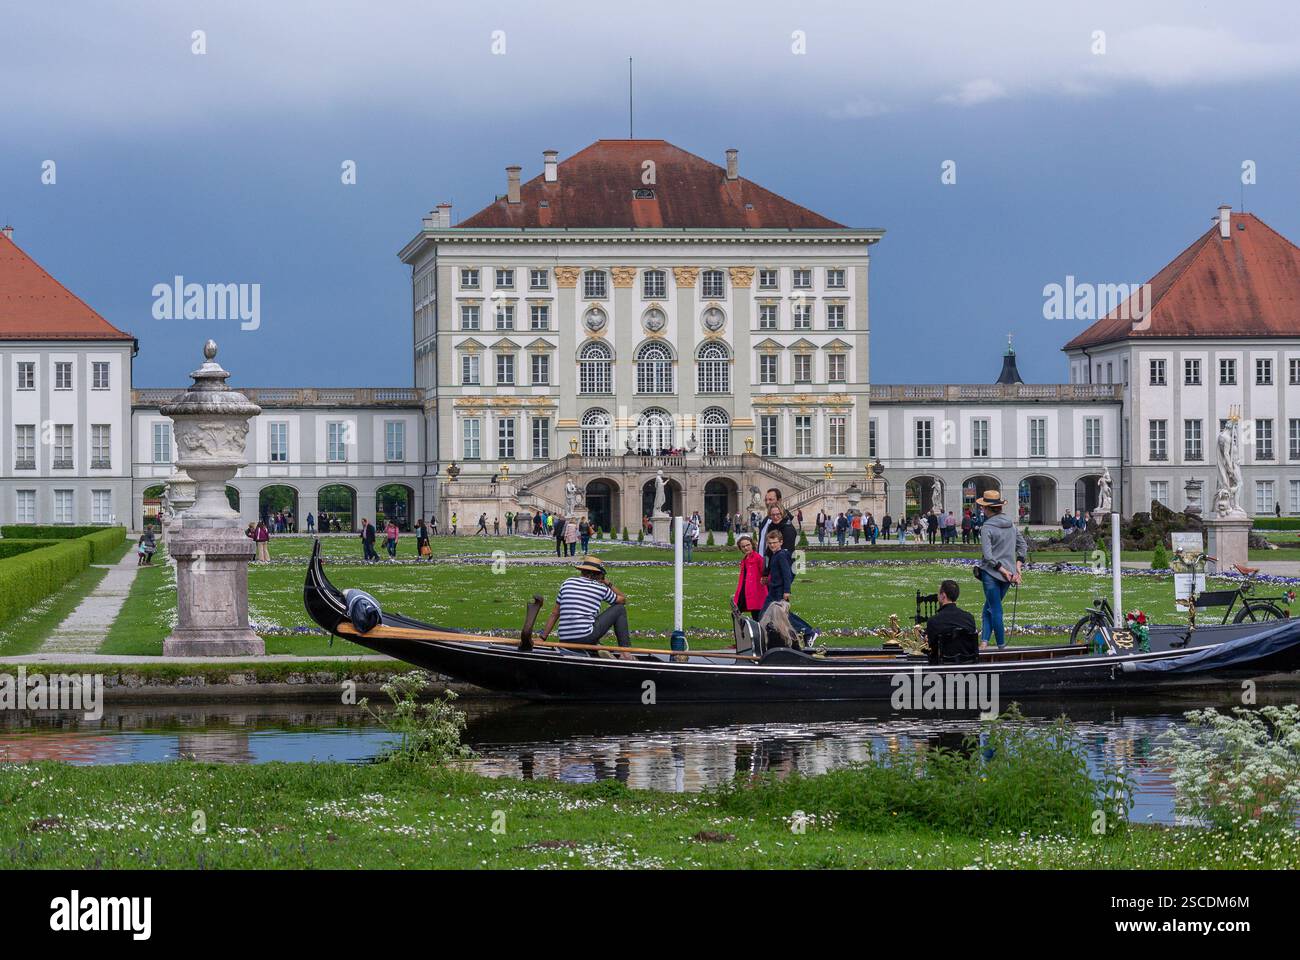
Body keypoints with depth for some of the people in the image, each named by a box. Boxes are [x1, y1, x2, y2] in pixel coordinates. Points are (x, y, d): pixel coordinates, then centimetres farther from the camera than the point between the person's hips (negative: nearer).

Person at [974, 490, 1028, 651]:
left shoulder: (987, 527, -12)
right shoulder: (1012, 525, 7)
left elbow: (988, 556, -19)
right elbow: (1023, 546, 10)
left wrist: (1003, 570, -15)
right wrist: (1018, 567, 7)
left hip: (991, 573, -6)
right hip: (1008, 575, 6)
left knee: (995, 610, 3)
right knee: (989, 608, 17)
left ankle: (1001, 646, 4)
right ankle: (984, 640, 9)